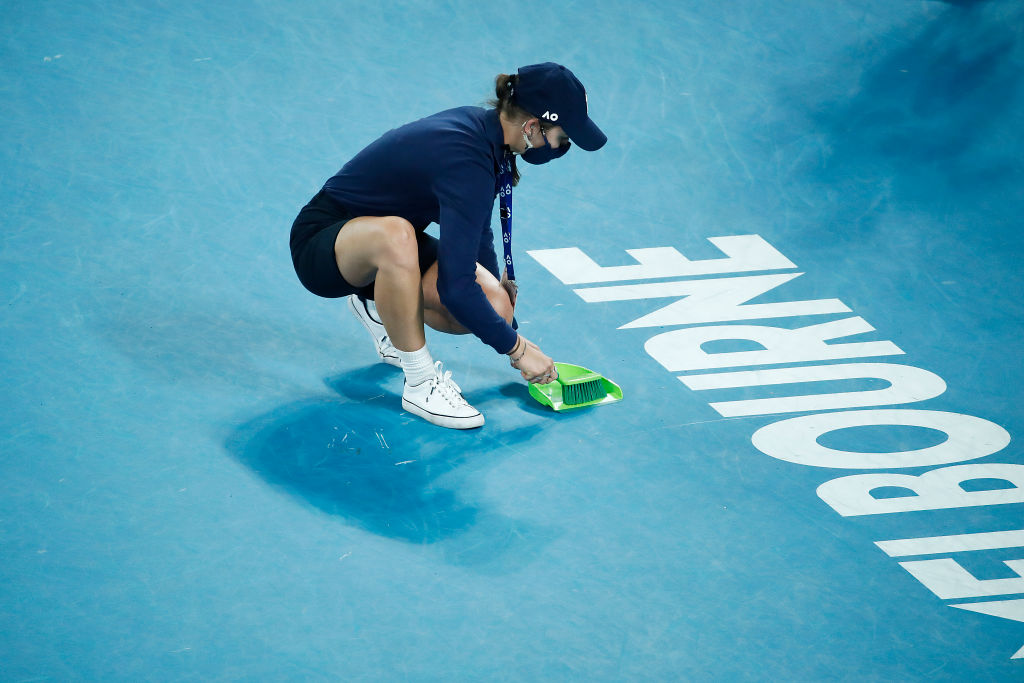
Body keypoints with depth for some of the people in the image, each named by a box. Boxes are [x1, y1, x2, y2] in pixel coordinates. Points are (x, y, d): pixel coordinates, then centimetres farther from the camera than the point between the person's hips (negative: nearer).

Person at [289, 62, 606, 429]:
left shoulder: (483, 126, -5)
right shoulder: (467, 163, -32)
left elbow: (477, 234, 14)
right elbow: (455, 288, -33)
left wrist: (495, 287, 21)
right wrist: (516, 348, -22)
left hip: (380, 243, 9)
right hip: (322, 243, -9)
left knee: (496, 306, -12)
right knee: (395, 235, -43)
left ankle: (379, 306, 17)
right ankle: (420, 384, -24)